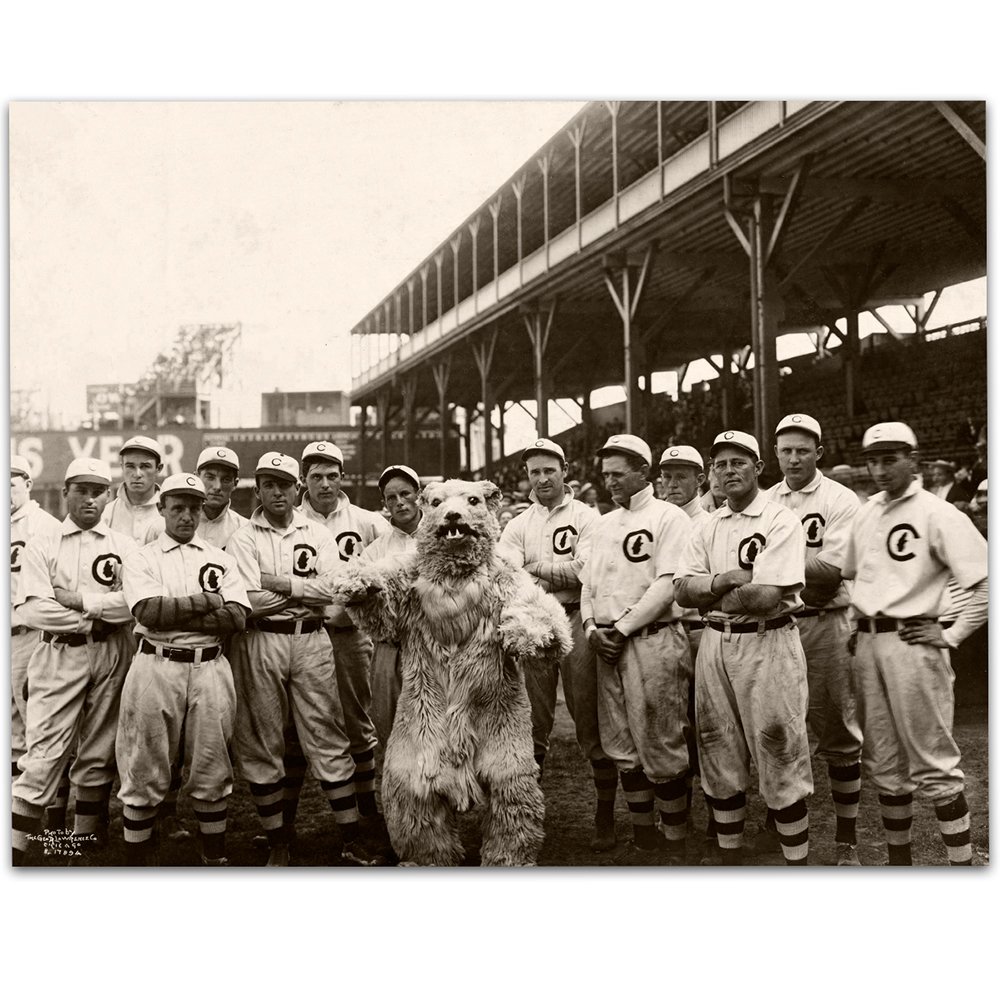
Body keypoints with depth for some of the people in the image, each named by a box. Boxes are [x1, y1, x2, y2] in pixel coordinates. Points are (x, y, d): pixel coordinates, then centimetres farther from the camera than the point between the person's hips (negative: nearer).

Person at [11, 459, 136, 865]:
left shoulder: (123, 545, 9)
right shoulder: (42, 545, 6)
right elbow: (32, 609, -8)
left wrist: (81, 600, -12)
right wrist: (91, 620, -9)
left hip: (112, 654, 2)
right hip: (60, 654, -2)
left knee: (98, 754, 9)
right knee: (43, 753, -7)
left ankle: (87, 836, 20)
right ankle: (13, 850, -4)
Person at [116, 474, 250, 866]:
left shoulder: (221, 559, 12)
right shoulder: (141, 559, 6)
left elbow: (237, 616, -3)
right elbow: (148, 612, -12)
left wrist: (173, 615, -9)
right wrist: (207, 602, -8)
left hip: (210, 668, 2)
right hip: (156, 667, -2)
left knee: (212, 773, 8)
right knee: (145, 774, 1)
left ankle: (215, 858, 21)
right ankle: (136, 858, 13)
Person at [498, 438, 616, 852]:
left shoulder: (586, 517, 4)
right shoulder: (517, 526, 15)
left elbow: (586, 571, -9)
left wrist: (537, 568, -3)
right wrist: (560, 575, -14)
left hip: (575, 622, -3)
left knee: (590, 721, -3)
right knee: (531, 724, 9)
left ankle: (606, 814, 8)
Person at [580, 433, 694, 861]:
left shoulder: (669, 517, -3)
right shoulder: (604, 523, 19)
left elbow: (667, 585, -12)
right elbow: (587, 583, 19)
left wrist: (622, 628, -15)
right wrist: (592, 627, 1)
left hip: (653, 639, -7)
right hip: (607, 646, 7)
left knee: (660, 746, -4)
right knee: (621, 746, 10)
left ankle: (675, 841, 7)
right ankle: (643, 831, 22)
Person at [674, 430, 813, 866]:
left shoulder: (781, 522, -7)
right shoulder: (706, 528, 12)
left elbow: (768, 597, -18)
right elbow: (683, 591, 3)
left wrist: (710, 593, -6)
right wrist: (726, 580, -14)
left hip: (767, 644, -6)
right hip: (714, 645, 6)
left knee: (781, 763, -3)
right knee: (719, 758, 12)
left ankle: (798, 861, 8)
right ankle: (730, 855, 26)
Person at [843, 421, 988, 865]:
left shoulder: (938, 514, -9)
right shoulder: (866, 514, 11)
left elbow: (987, 582, -14)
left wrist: (951, 636, -13)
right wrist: (858, 620, 12)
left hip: (912, 643, -7)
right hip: (866, 645, 7)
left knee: (934, 764, -2)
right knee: (884, 762, 14)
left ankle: (962, 863, 9)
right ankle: (899, 857, 28)